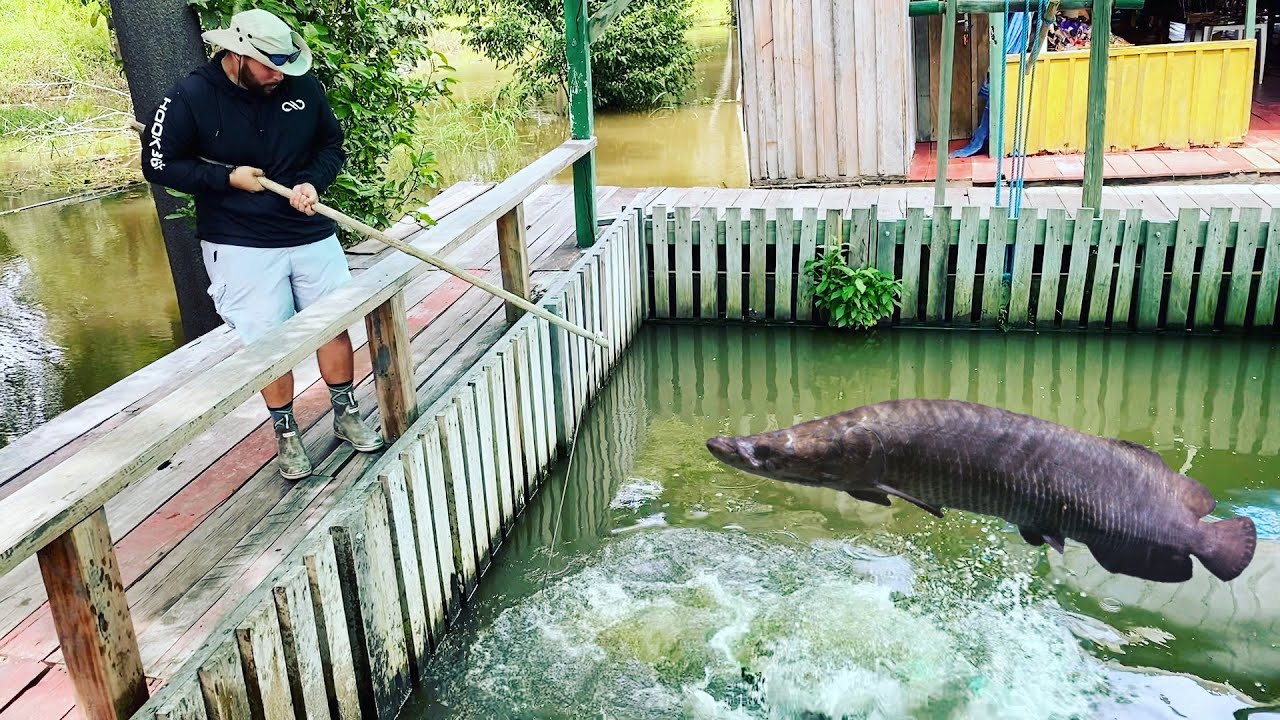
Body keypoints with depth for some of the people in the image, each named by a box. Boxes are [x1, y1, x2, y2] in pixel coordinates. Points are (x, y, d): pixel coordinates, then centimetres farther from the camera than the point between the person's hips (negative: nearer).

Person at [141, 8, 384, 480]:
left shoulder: (303, 87, -4)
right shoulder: (191, 98, -12)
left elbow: (331, 145, 9)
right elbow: (158, 164, -5)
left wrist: (313, 181, -11)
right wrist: (228, 178, -14)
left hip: (313, 235, 3)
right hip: (242, 246, -3)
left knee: (335, 324, 9)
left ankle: (346, 414, 29)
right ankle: (285, 433, 20)